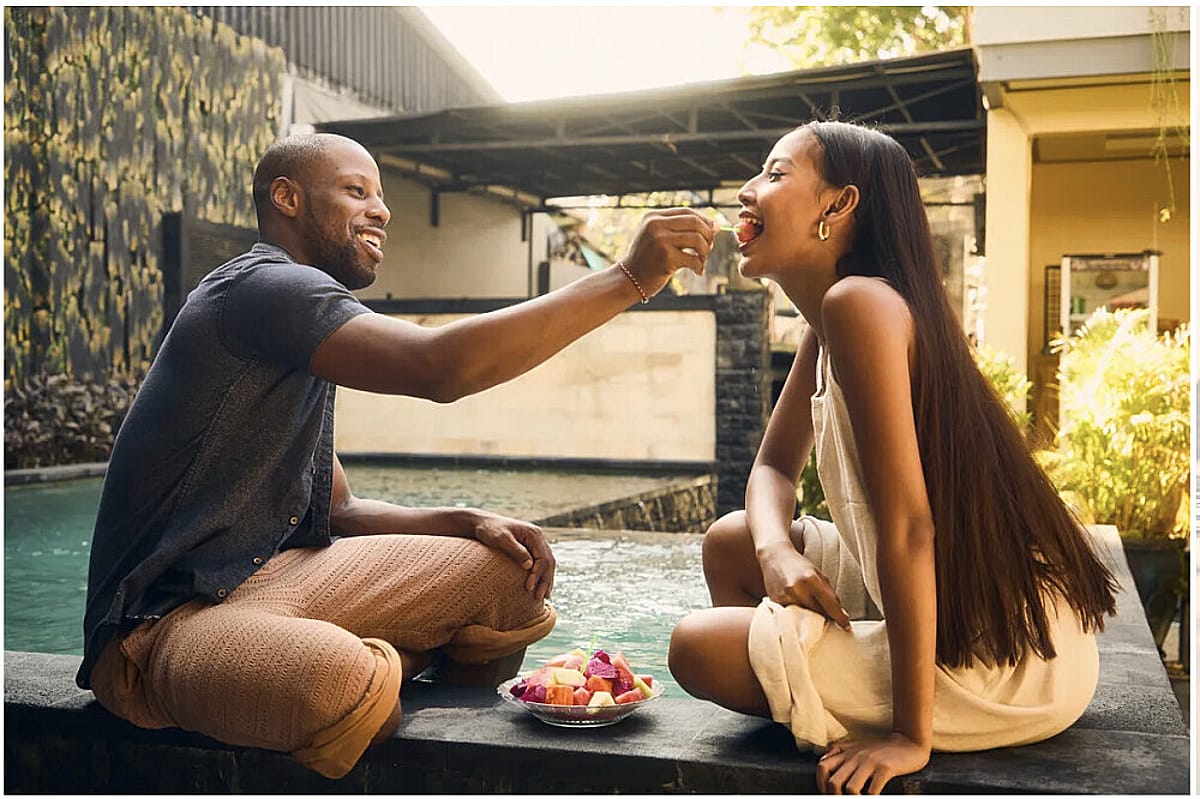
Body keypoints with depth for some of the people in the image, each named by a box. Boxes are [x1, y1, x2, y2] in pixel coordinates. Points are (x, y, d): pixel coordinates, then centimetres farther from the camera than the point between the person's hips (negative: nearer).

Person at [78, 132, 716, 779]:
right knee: (343, 678, -39)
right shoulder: (261, 287, -14)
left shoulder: (298, 341, 17)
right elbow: (441, 368, -29)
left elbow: (340, 511, 17)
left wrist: (470, 523, -1)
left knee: (507, 573, 3)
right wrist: (629, 278, -23)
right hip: (161, 625, -9)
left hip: (273, 577, 9)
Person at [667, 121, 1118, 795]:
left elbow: (906, 525, -26)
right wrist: (776, 551, -7)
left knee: (699, 649, -11)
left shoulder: (858, 302, -22)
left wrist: (912, 735, -22)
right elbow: (775, 466, 16)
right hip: (964, 613, 9)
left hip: (1011, 664, -9)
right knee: (731, 542, 13)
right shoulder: (826, 322, 8)